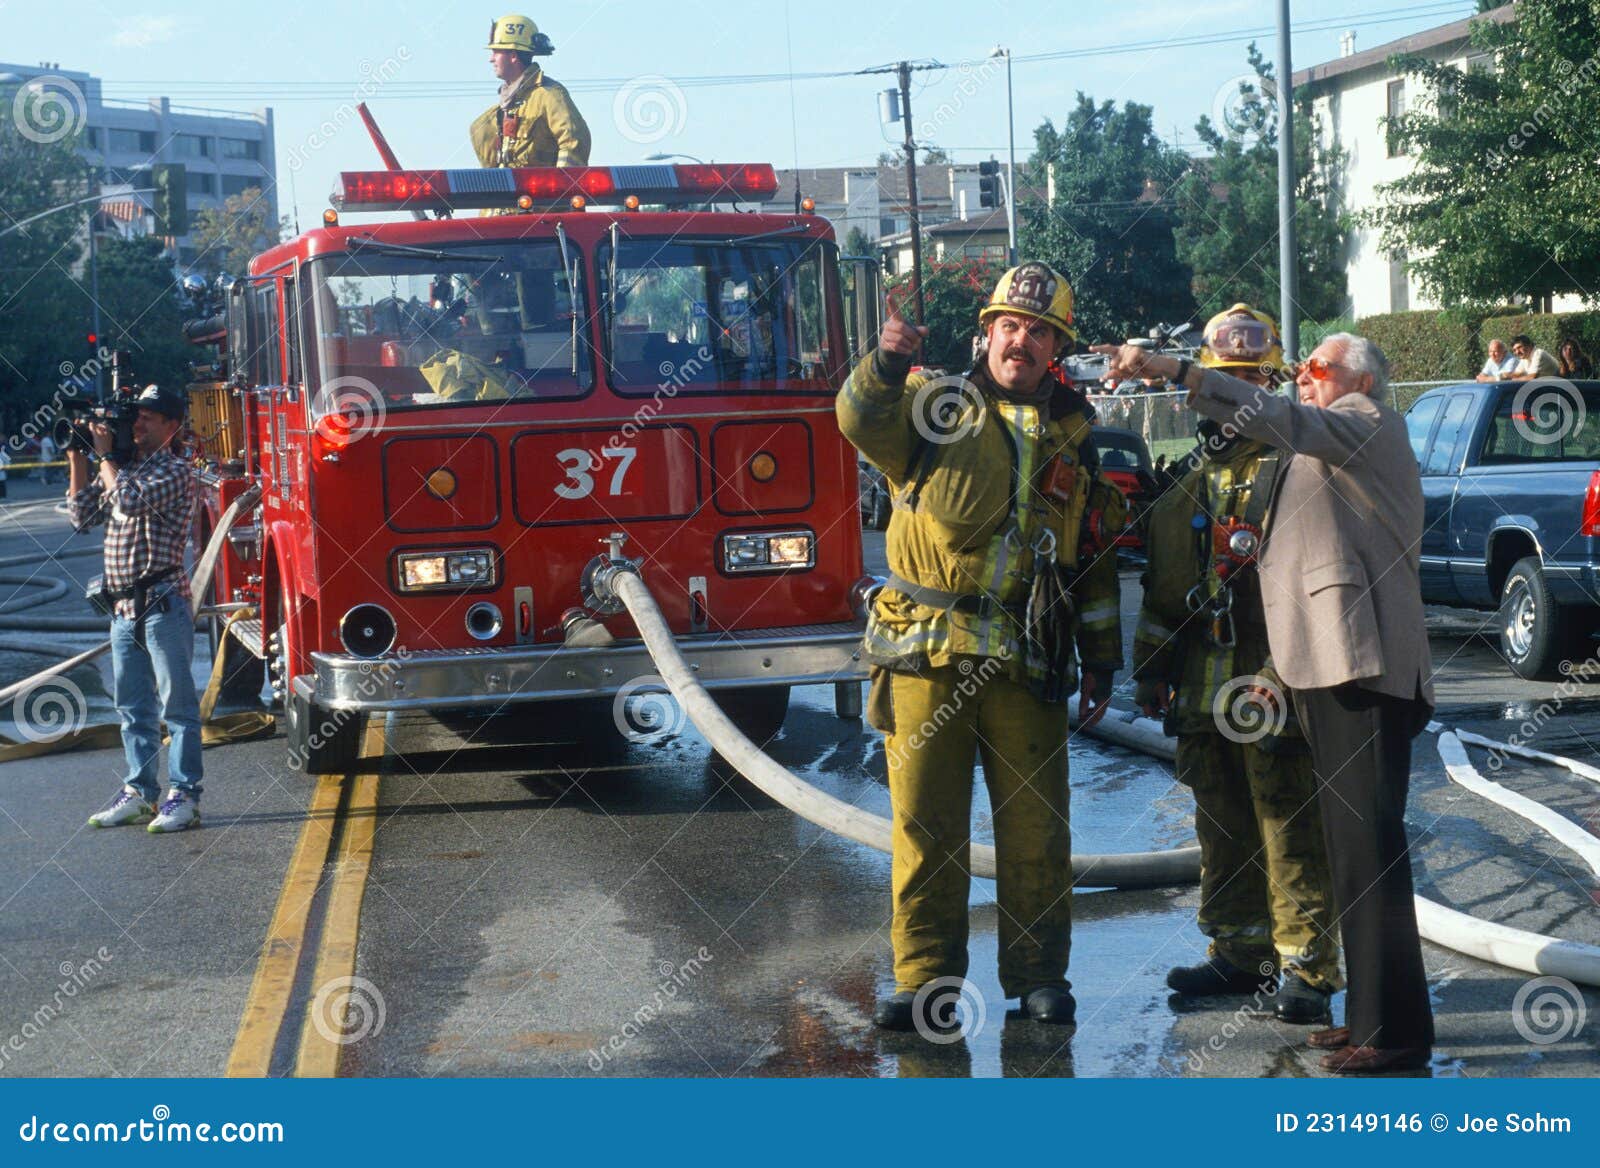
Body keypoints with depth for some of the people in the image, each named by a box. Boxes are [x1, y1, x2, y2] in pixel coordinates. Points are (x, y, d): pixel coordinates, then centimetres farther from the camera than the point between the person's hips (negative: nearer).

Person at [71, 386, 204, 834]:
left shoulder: (174, 471, -8)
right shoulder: (122, 469, 17)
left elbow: (130, 500, -22)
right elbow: (83, 515, 15)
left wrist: (105, 455, -9)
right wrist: (77, 458, 8)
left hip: (162, 603, -8)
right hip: (123, 607, 8)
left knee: (177, 704, -3)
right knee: (133, 707, 12)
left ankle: (184, 796, 0)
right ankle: (139, 792, 19)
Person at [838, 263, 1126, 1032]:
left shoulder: (1072, 437, 14)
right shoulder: (935, 405, 5)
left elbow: (1096, 556, 18)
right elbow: (863, 420, -16)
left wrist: (1101, 658, 15)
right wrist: (886, 363, -36)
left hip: (1028, 665, 2)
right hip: (927, 653, -2)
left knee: (1035, 827, 5)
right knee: (926, 823, 2)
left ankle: (1039, 973, 17)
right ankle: (924, 977, 11)